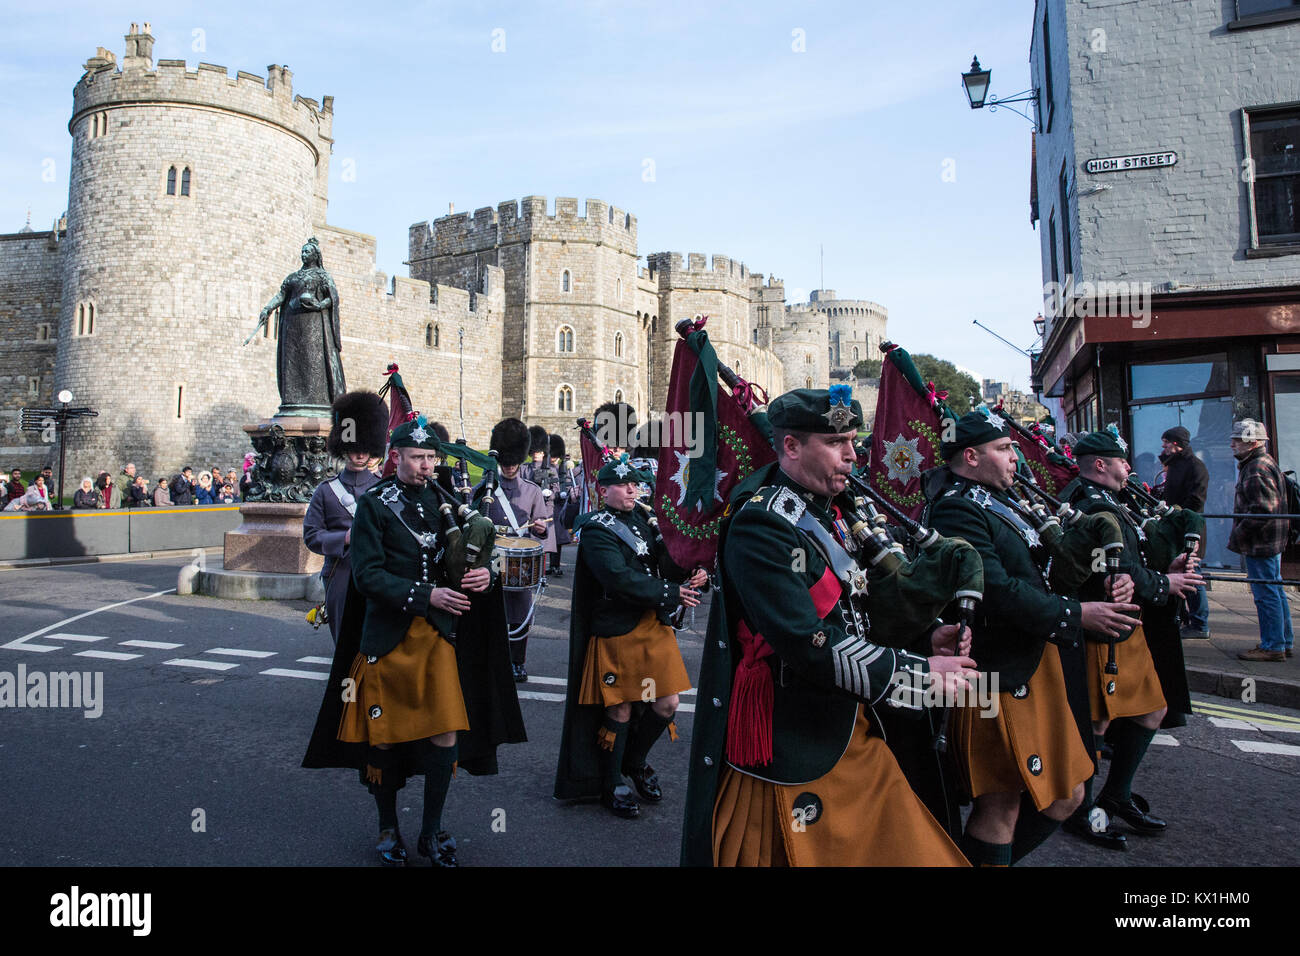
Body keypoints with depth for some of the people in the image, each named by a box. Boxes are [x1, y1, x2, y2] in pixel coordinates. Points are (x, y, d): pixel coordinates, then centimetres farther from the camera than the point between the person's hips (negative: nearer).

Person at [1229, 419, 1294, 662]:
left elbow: (1263, 510, -25)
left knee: (1266, 594, -5)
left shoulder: (1256, 470, -18)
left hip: (1260, 544, -11)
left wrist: (1237, 536, -17)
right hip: (1271, 542, 11)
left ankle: (1272, 647, 0)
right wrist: (1239, 534, 20)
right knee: (1275, 591, 16)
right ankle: (1284, 642, 24)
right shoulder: (1265, 462, 17)